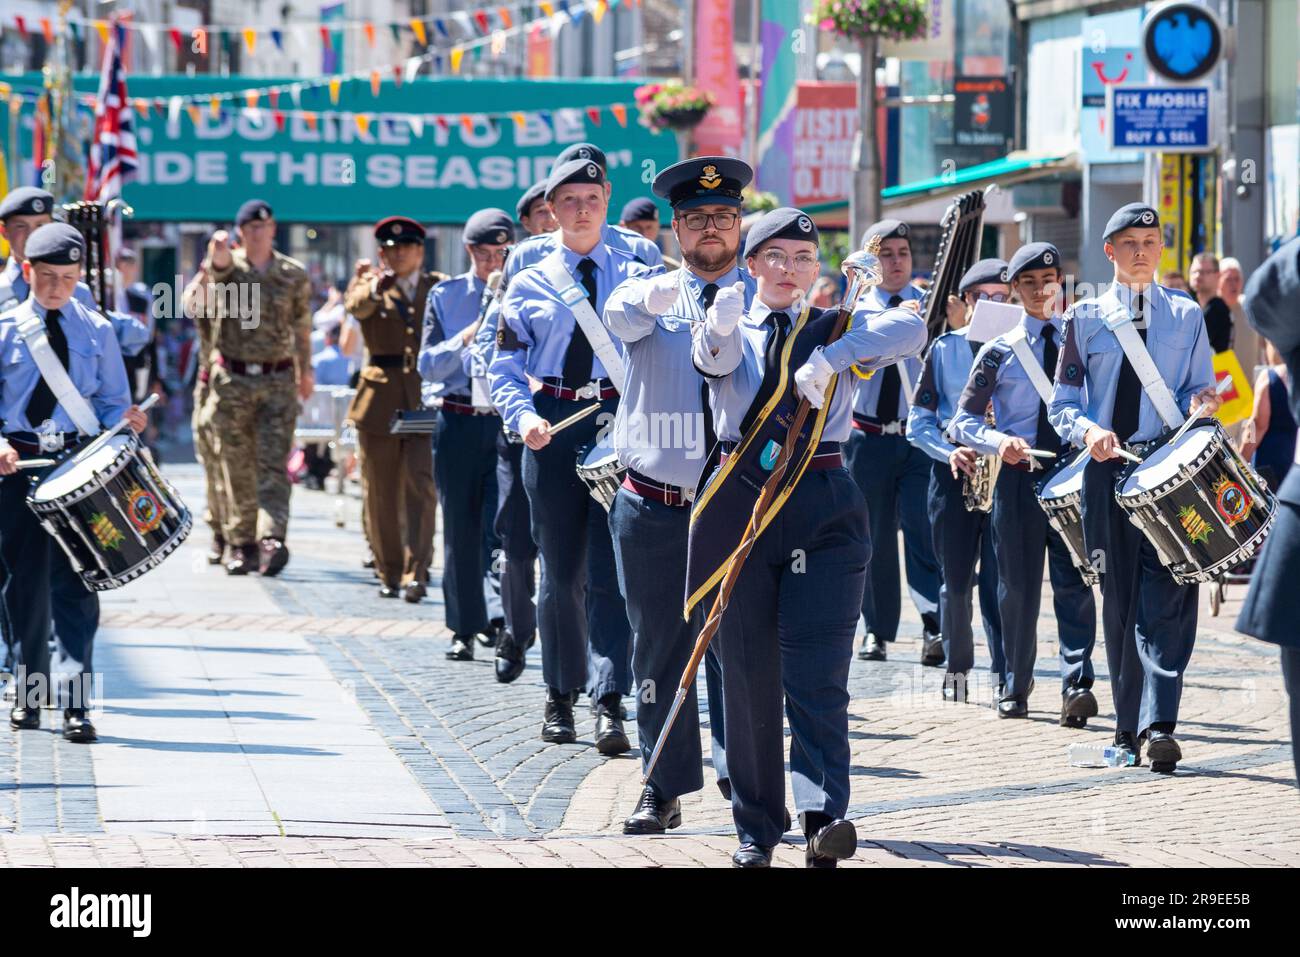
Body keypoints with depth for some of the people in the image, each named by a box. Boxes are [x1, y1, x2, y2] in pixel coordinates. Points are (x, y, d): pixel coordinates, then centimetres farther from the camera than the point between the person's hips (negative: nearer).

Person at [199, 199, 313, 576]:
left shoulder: (295, 275, 6)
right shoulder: (228, 266, 1)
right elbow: (217, 264, -24)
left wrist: (305, 370, 22)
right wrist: (218, 248, -47)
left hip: (278, 380, 0)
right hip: (232, 380, 0)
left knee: (274, 467, -11)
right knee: (237, 470, 4)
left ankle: (271, 541, -23)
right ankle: (242, 545, 11)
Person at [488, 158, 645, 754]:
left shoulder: (637, 276, 7)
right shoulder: (530, 284, 9)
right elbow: (504, 369, 6)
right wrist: (523, 415, -13)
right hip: (554, 426, 1)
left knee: (610, 568, -9)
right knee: (560, 570, 7)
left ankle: (609, 704, -13)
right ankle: (560, 697, 19)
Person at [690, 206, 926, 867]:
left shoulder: (837, 329, 10)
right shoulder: (731, 332, 9)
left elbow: (910, 330, -10)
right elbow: (713, 358, -16)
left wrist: (832, 357, -23)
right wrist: (718, 330, -40)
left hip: (823, 507, -1)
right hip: (739, 503, 1)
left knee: (817, 668, -13)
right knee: (748, 670, 4)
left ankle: (824, 817, -21)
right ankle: (756, 829, 12)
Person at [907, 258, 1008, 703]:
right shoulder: (944, 349, 7)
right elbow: (919, 422, 6)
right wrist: (949, 451, -12)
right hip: (954, 472, 1)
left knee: (999, 579, -10)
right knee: (956, 579, 7)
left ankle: (1007, 676, -10)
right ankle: (957, 667, 22)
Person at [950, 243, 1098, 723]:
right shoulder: (1000, 351, 5)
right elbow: (963, 420, 6)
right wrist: (999, 441, -14)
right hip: (1019, 473, 0)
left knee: (1074, 583, -11)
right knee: (1018, 587, 6)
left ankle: (1077, 685, -19)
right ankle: (1016, 687, 18)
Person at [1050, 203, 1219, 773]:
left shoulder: (1186, 316, 14)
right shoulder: (1085, 317, 11)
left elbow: (1200, 391, 16)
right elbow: (1062, 403, 8)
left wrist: (1201, 404, -8)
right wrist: (1089, 429, -13)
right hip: (1107, 467, 1)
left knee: (1167, 596, -12)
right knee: (1118, 597, 4)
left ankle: (1158, 726, -21)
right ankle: (1128, 724, 11)